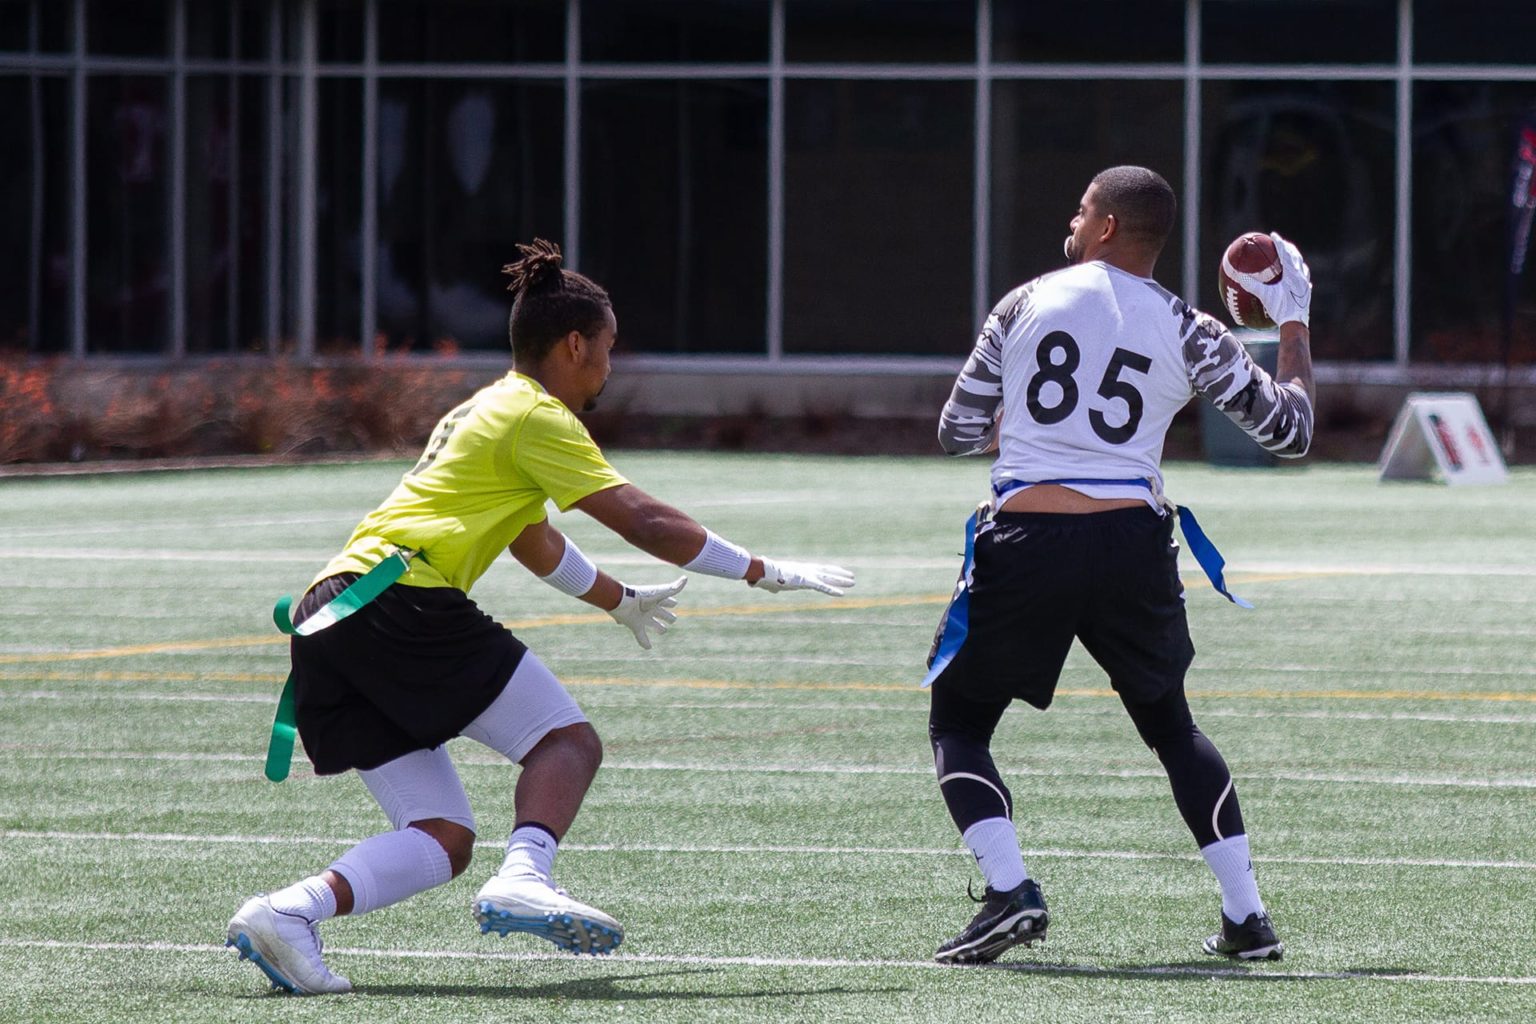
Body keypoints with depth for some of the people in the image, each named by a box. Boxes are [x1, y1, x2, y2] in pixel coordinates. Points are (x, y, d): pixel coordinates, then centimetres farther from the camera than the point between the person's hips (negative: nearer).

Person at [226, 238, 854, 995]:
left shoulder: (482, 414, 29)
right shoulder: (535, 416, 0)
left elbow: (536, 543, 45)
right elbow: (642, 520, -5)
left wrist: (621, 601, 58)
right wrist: (764, 572, 2)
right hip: (401, 600, -9)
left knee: (445, 840, 2)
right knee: (567, 741, -5)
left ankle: (289, 911, -17)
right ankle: (523, 878, -31)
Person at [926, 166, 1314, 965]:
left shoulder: (1027, 303, 6)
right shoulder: (1188, 335, 6)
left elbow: (957, 434, 8)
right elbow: (1290, 430, 12)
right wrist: (1294, 325, 26)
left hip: (1026, 542, -2)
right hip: (1132, 542, 2)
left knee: (958, 725, 12)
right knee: (1169, 725, 23)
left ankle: (1009, 891, -11)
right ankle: (1245, 916, 16)